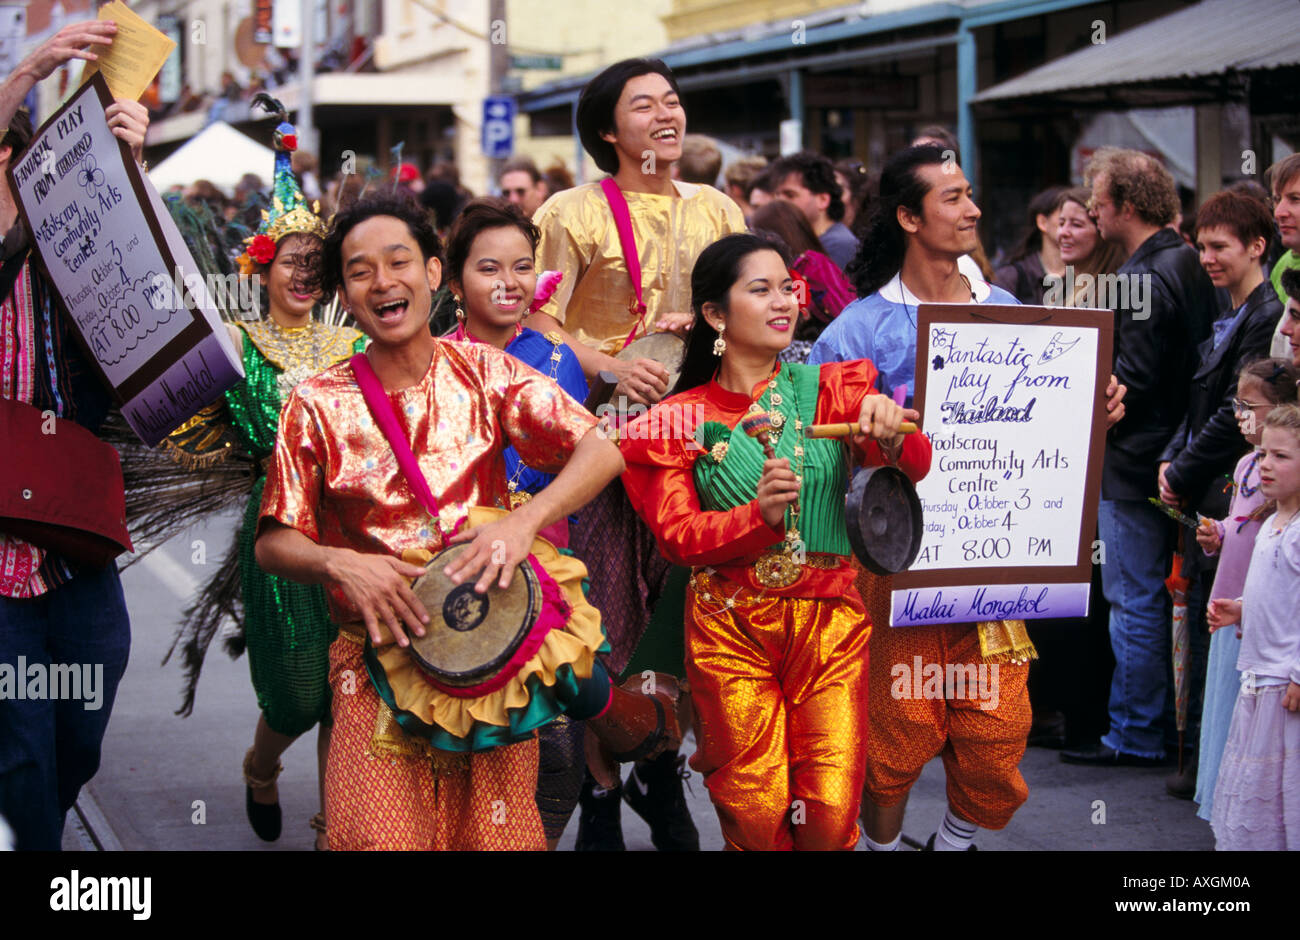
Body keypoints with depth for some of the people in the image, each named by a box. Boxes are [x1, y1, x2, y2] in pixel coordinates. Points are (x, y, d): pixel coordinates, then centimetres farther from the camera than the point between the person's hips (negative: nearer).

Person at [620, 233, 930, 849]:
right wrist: (759, 514, -24)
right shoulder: (681, 419, 4)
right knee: (756, 815, -5)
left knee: (831, 811, -7)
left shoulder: (831, 390, 6)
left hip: (828, 620, 1)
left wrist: (892, 437, -30)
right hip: (731, 628, -1)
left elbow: (916, 466, -7)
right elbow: (677, 536, -6)